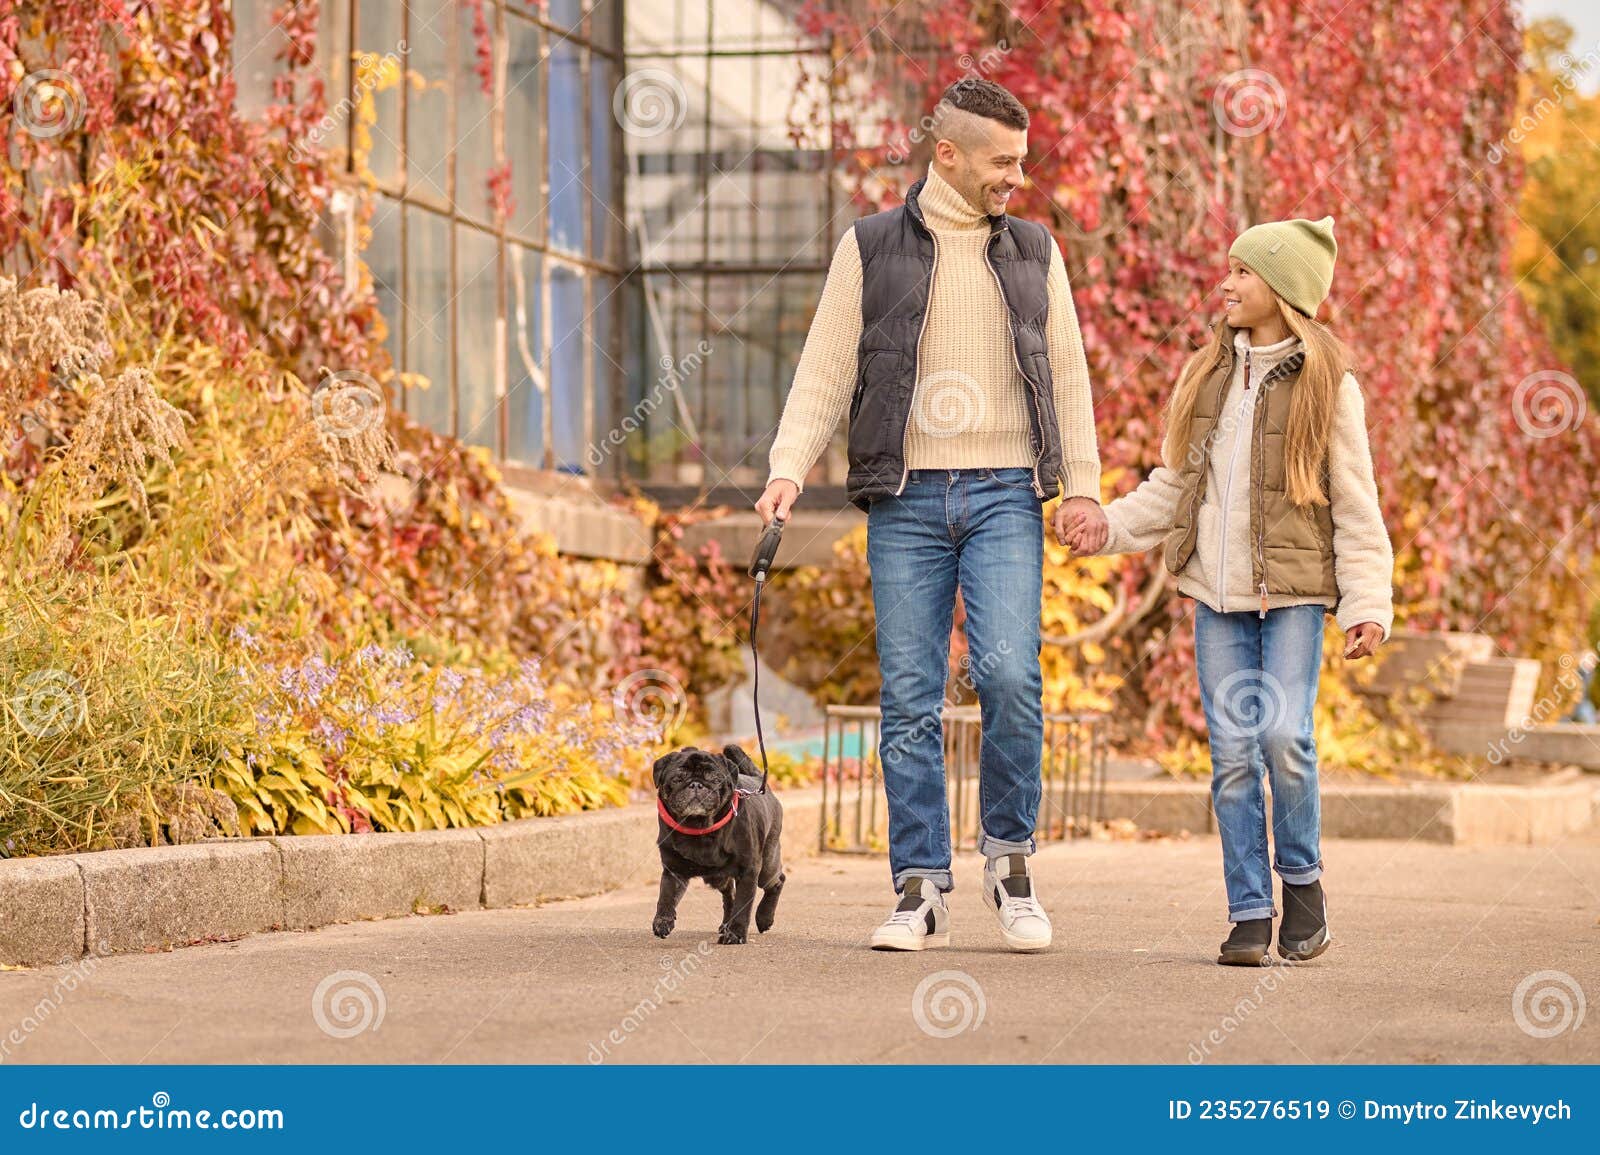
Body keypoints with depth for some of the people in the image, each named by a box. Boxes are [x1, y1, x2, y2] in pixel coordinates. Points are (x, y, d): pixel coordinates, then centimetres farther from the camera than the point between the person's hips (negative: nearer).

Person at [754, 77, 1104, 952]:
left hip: (1004, 495, 0)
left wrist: (1082, 483, 3)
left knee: (1008, 674, -16)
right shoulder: (870, 249, 6)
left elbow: (1067, 376, 14)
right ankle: (921, 891, 4)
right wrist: (788, 468, -10)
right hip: (906, 500, 0)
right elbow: (825, 372, 4)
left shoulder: (1033, 252, 13)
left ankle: (1009, 858, 3)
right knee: (909, 699, -1)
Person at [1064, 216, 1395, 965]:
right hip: (1218, 594, 4)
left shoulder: (1326, 385, -2)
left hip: (1293, 595, -4)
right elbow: (1174, 485, 17)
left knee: (1283, 736, -17)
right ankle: (1250, 913, 9)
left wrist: (1367, 603, -9)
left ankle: (1301, 875, 8)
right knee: (1232, 754, 1)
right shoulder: (1205, 376, 12)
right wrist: (1110, 525, 4)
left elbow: (1356, 506, -3)